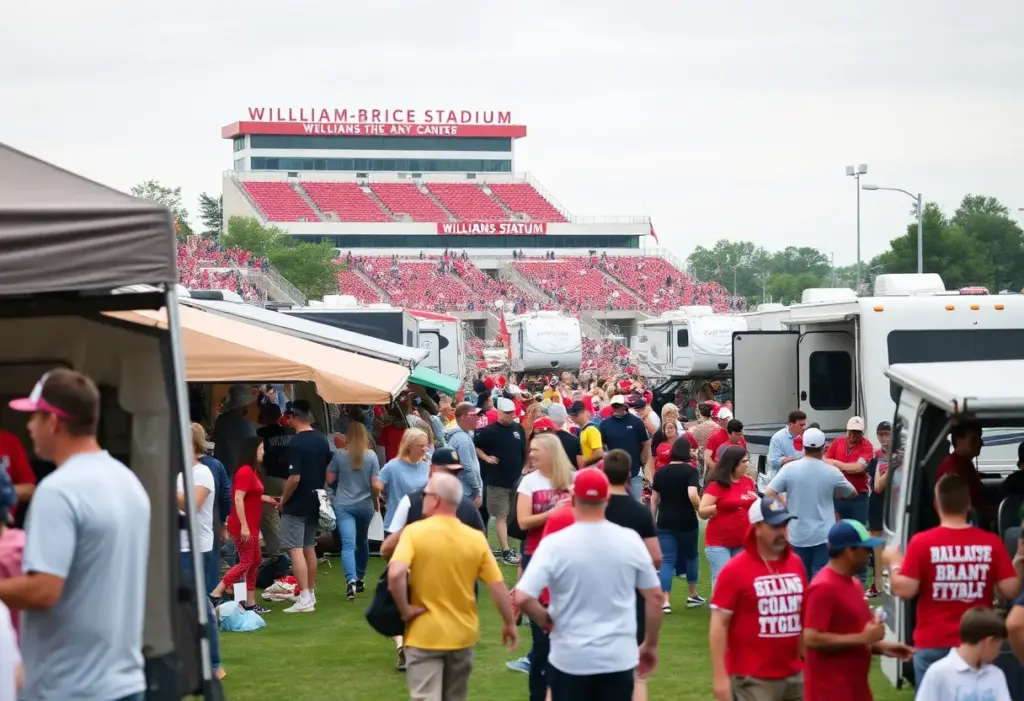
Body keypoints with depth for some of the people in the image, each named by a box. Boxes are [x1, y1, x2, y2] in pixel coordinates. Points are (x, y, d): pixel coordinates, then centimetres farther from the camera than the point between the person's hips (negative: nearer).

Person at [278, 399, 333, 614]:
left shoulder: (296, 443, -19)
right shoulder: (322, 440, 5)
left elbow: (294, 477, -23)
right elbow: (329, 470, 14)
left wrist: (283, 499, -10)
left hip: (296, 505, -8)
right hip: (315, 503, 8)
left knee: (295, 550, -7)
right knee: (309, 548, 18)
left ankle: (304, 598, -12)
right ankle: (311, 593, 25)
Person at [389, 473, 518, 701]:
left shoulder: (414, 532, -13)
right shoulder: (476, 538, -3)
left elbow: (395, 574, -27)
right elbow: (498, 586, -1)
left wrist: (405, 610, -13)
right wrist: (509, 624, 12)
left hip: (425, 635, -4)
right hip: (463, 634, 4)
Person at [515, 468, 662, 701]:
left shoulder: (555, 544, -11)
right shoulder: (630, 540, -3)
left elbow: (522, 598, -17)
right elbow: (655, 597, 5)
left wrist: (545, 620, 4)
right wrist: (650, 645, 17)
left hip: (570, 659, -2)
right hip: (618, 658, 2)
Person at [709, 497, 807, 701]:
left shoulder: (796, 564, 8)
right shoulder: (735, 570, -10)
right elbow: (719, 625, -11)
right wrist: (720, 677, -16)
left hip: (794, 675, 6)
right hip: (753, 679, -6)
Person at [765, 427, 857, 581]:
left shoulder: (789, 469, -7)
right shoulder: (832, 472, -5)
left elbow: (768, 494, -10)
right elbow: (852, 493, 12)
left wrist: (786, 508, 4)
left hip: (798, 534, 1)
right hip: (824, 535, -1)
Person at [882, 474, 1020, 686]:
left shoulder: (922, 542, -9)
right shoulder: (991, 543, -4)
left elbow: (905, 590, -11)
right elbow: (1011, 591, -4)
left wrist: (893, 563, 8)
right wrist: (1018, 564, 16)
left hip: (932, 644, -2)